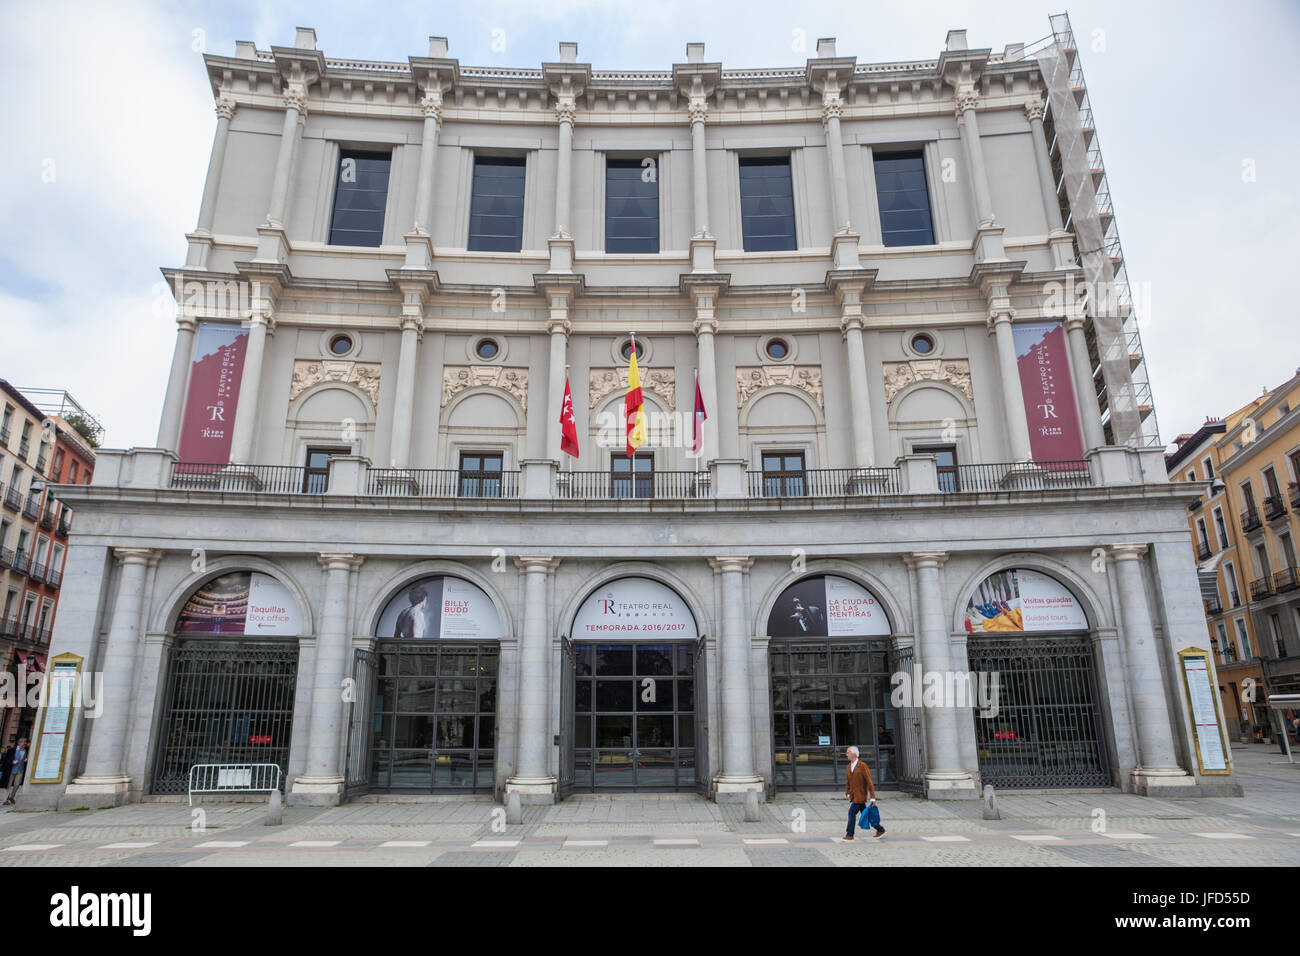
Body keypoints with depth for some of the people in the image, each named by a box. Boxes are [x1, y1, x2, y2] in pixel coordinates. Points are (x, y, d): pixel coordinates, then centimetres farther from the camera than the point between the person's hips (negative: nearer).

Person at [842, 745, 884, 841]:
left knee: (852, 812, -11)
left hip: (861, 795, -7)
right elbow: (848, 781, 18)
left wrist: (872, 797, -15)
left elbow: (869, 782, -14)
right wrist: (848, 793, 9)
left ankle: (849, 835, -5)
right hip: (853, 795, 7)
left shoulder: (862, 766, -14)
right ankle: (880, 829, 27)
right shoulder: (849, 766, 9)